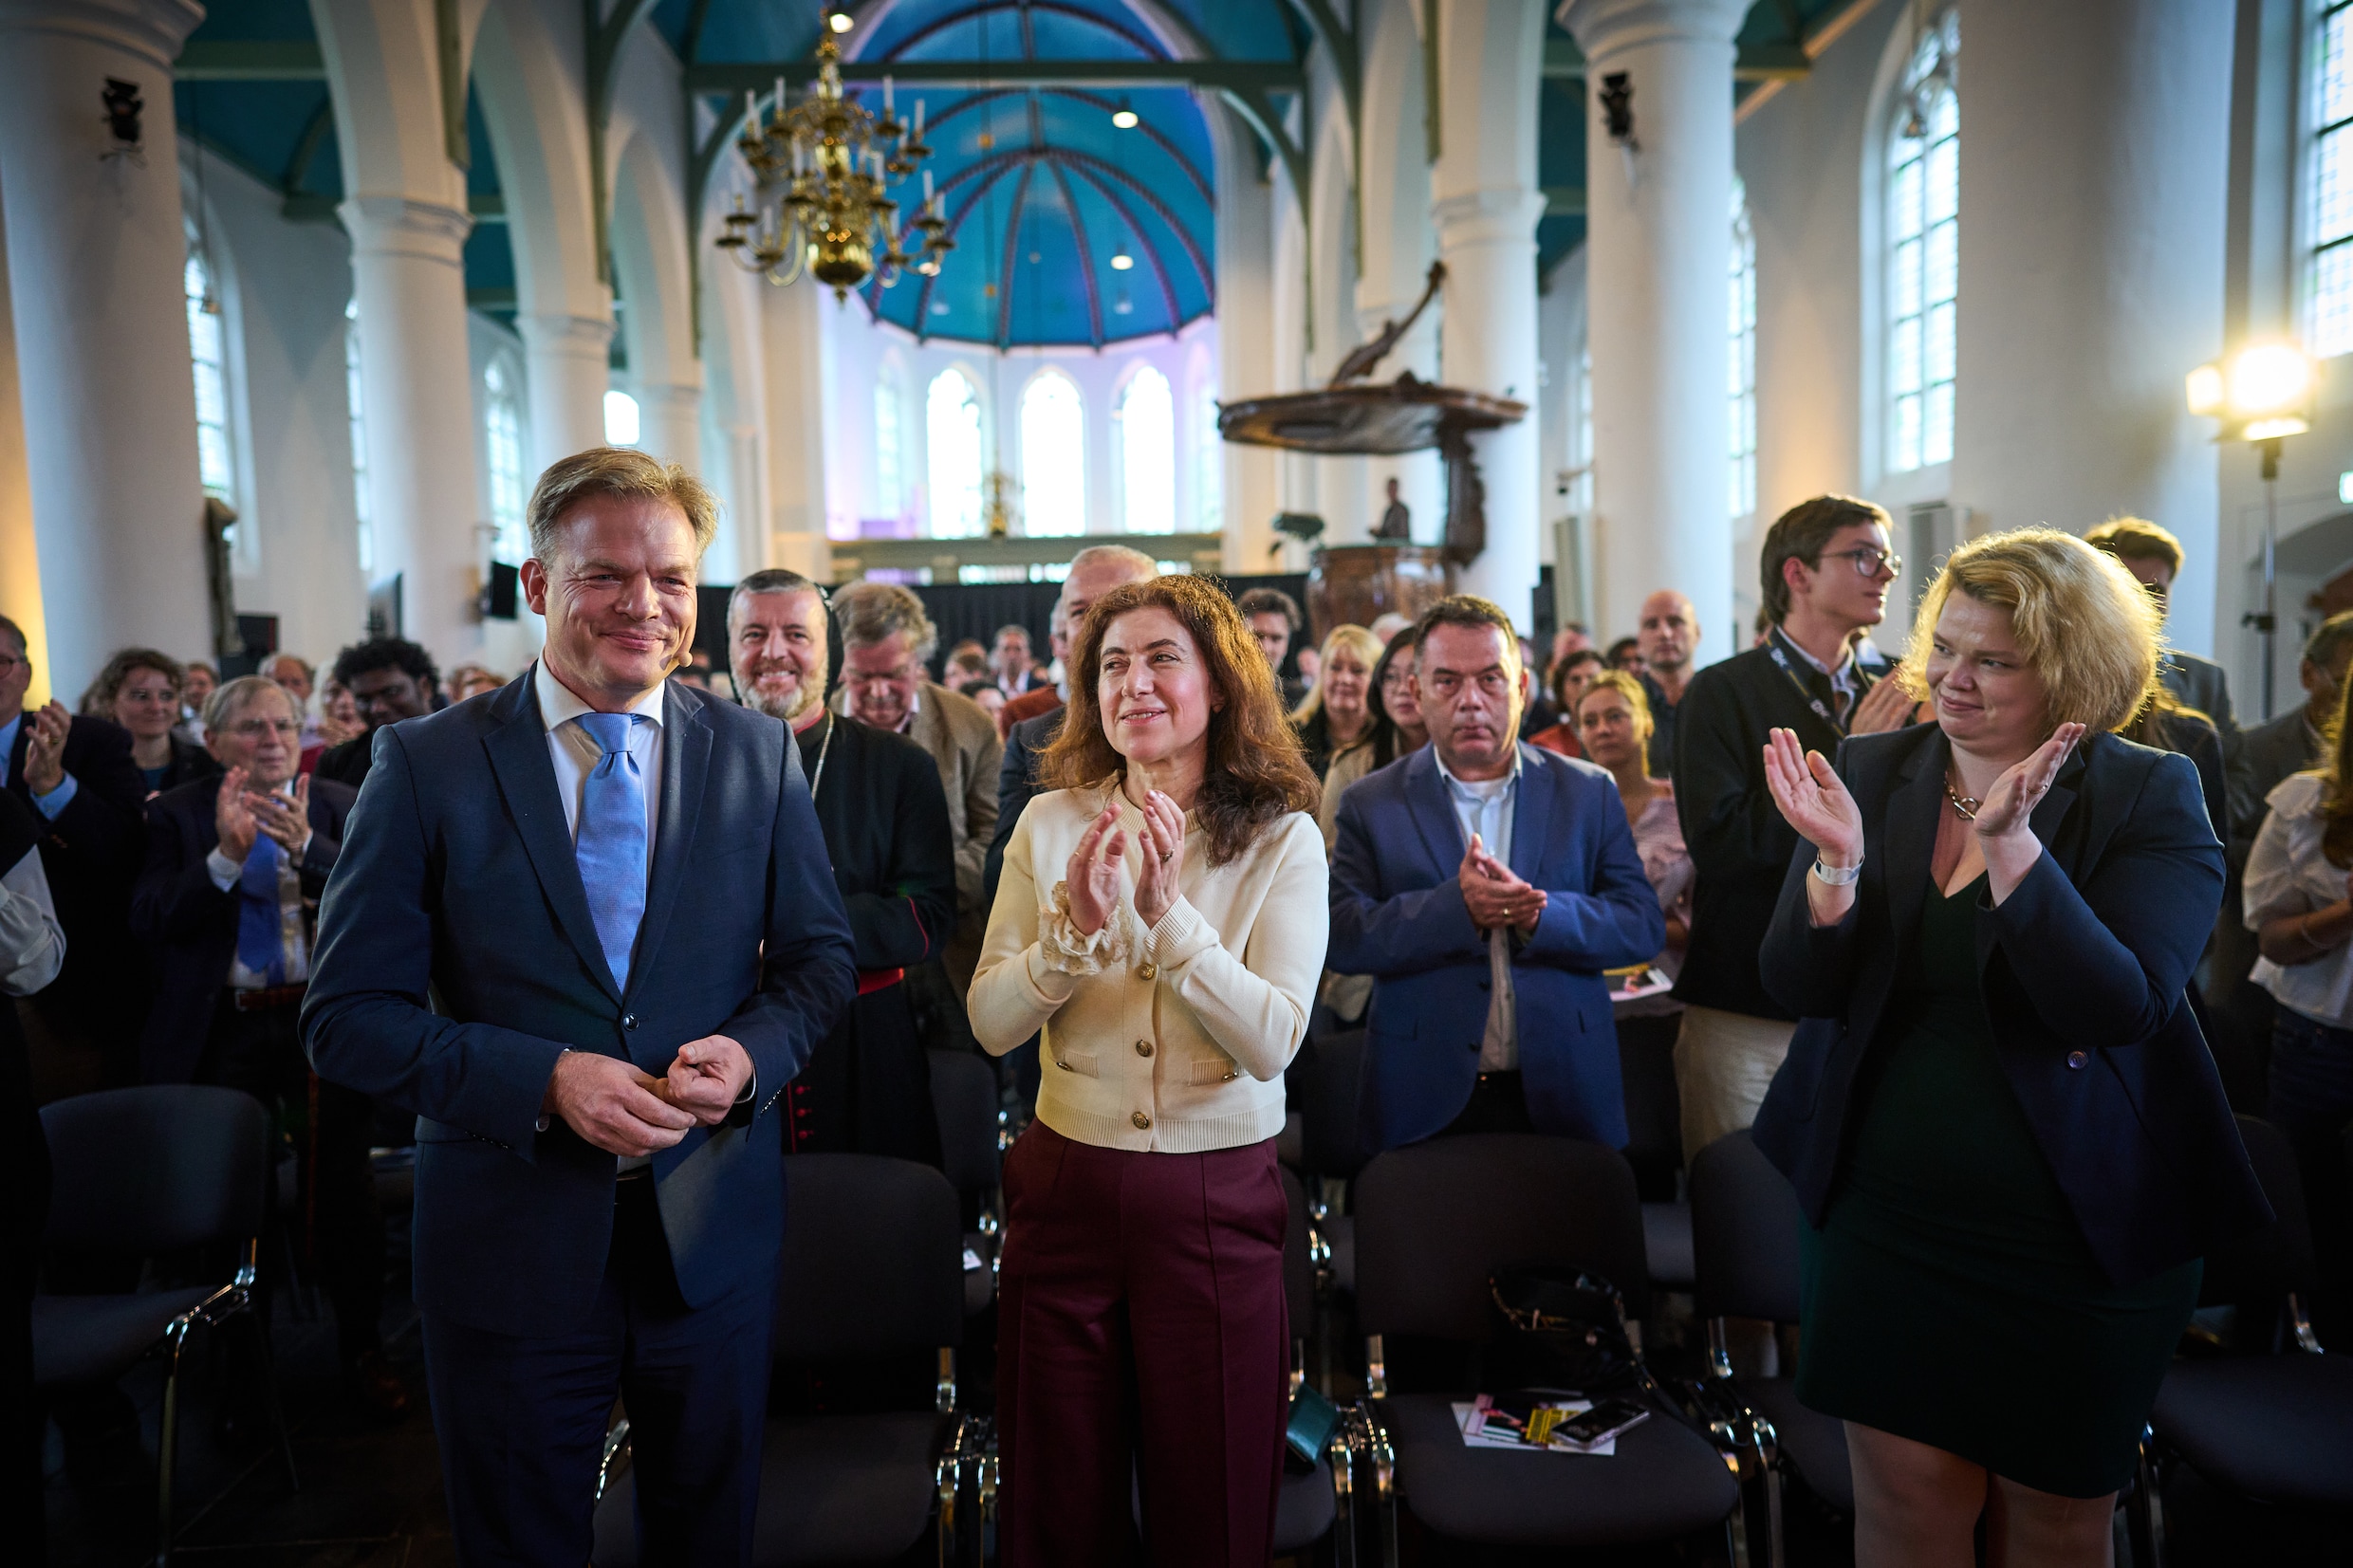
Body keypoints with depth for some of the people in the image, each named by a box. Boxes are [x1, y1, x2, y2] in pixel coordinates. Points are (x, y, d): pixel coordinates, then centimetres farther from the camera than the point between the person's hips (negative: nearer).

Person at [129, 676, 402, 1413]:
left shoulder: (339, 808, 3)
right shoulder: (178, 813, 2)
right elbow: (149, 921, -8)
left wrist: (306, 845, -26)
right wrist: (224, 856, -23)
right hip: (223, 1029, 1)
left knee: (344, 1191, 5)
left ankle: (363, 1352, 22)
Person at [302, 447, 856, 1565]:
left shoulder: (758, 753, -1)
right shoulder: (425, 764, -7)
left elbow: (819, 957, 4)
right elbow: (347, 1015, -8)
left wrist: (751, 1050, -17)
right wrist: (544, 1079, -22)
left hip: (715, 1236, 2)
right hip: (511, 1245, -1)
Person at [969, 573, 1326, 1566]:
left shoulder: (1283, 840, -5)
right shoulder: (1051, 823, 0)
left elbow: (1272, 1042, -15)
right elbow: (991, 1024, -4)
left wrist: (1168, 914, -24)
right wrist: (1076, 924, -21)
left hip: (1216, 1200, -1)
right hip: (1067, 1185, 2)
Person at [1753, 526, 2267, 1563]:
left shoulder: (2152, 797, -9)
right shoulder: (1870, 772, -2)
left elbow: (2118, 1010, -22)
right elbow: (1800, 989, -8)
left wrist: (2012, 843, -32)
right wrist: (1838, 863, -26)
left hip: (2082, 1240, -1)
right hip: (1886, 1223, 2)